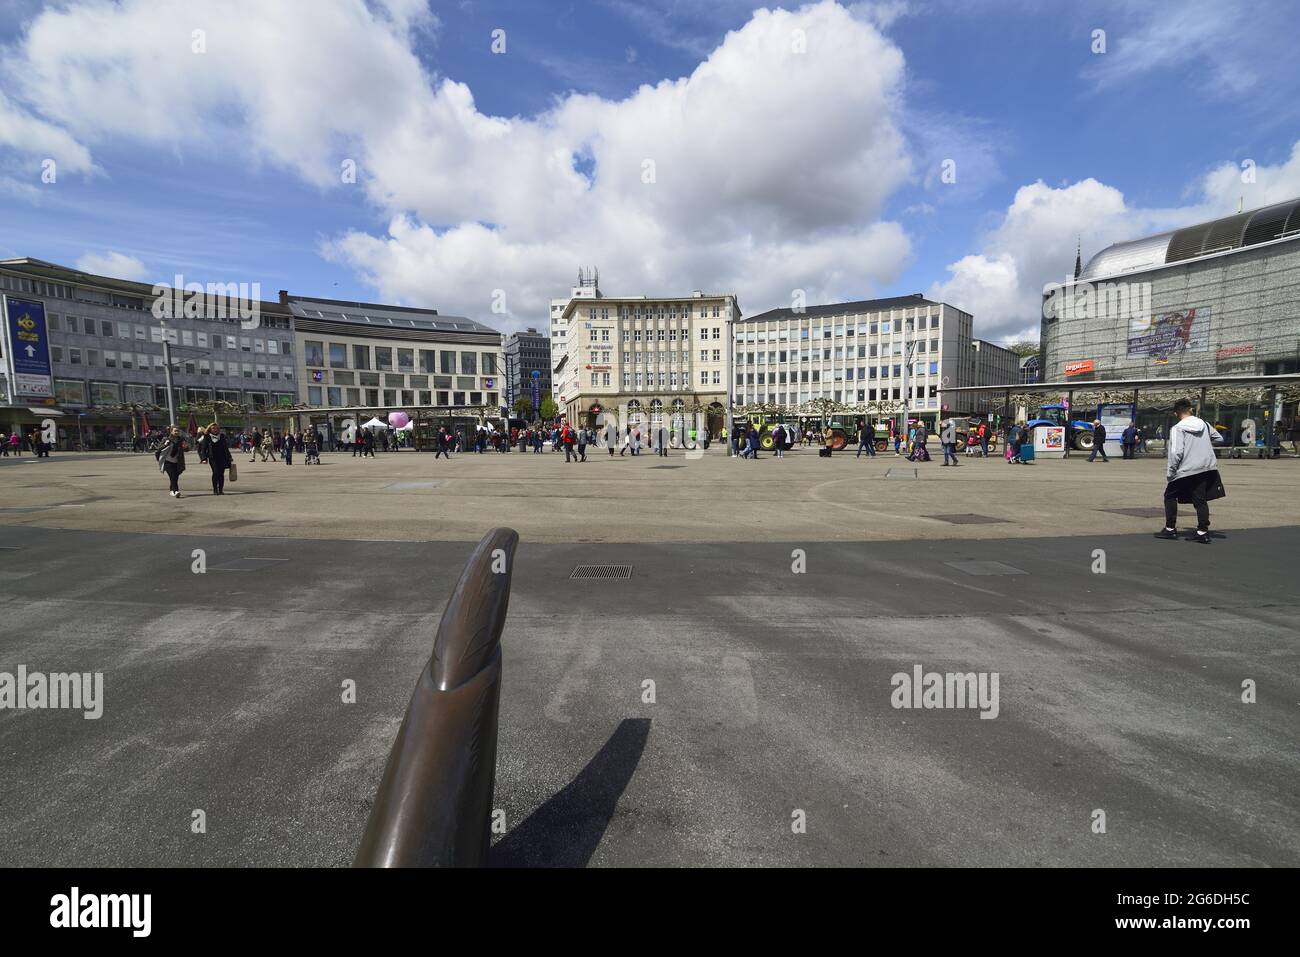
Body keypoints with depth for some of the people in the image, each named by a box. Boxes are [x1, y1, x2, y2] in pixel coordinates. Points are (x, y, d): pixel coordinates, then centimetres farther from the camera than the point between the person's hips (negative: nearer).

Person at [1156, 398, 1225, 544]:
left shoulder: (1177, 428, -11)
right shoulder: (1204, 424, 7)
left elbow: (1176, 452, -18)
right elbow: (1219, 438, 23)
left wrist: (1170, 473, -11)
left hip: (1187, 470, -6)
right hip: (1207, 468, 6)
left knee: (1170, 496, 10)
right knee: (1200, 500, 9)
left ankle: (1170, 529, 11)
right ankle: (1203, 532, 8)